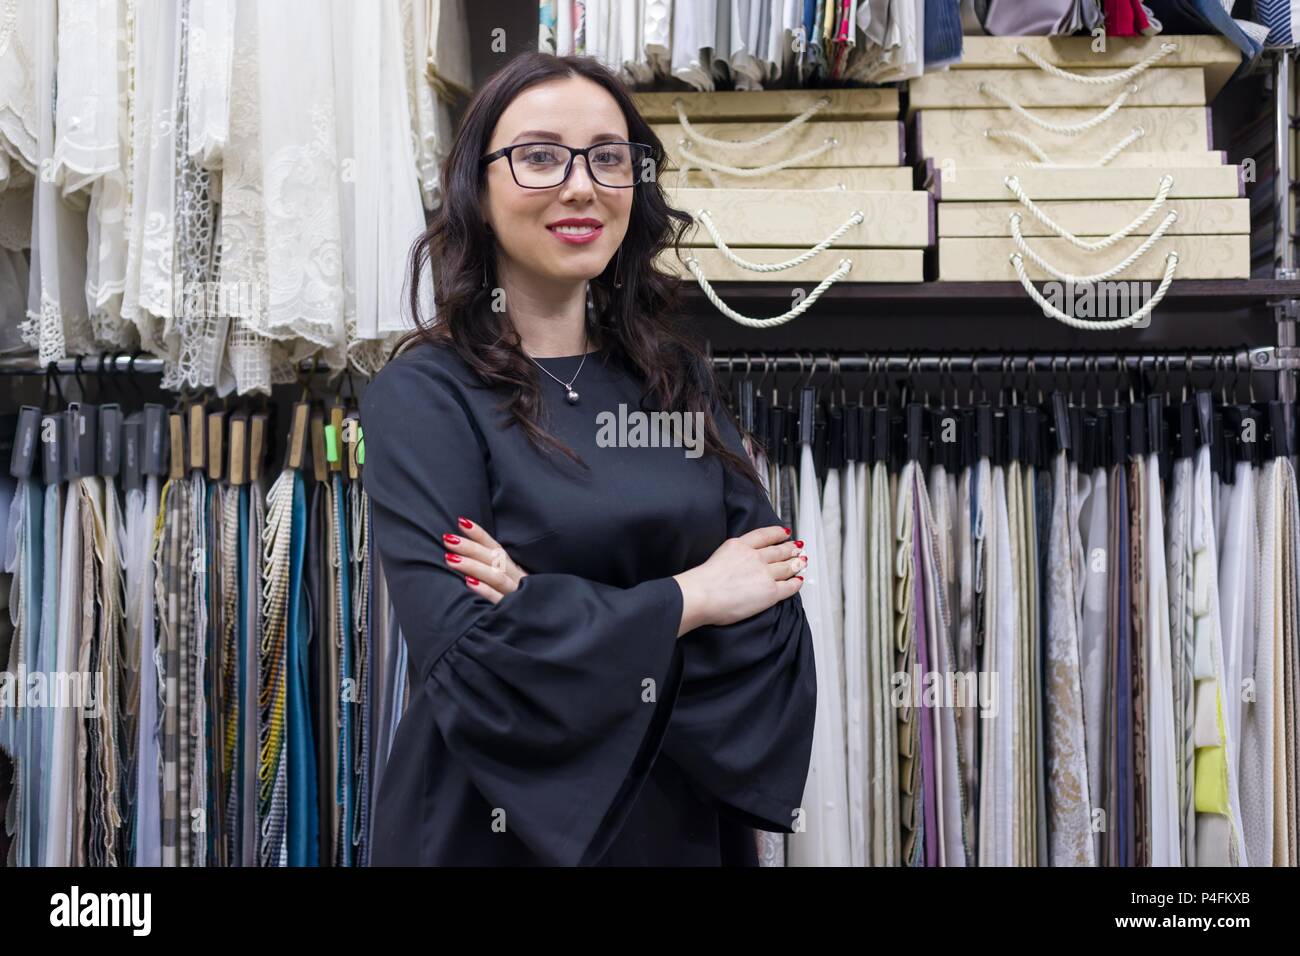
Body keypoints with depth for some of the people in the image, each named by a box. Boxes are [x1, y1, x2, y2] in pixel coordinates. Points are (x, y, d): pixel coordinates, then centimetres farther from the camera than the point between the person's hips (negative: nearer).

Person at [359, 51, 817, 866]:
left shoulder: (677, 379, 1)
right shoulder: (423, 395, -13)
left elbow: (772, 610, -7)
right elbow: (470, 659, -23)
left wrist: (561, 612, -20)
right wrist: (687, 597, -14)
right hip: (497, 826, -4)